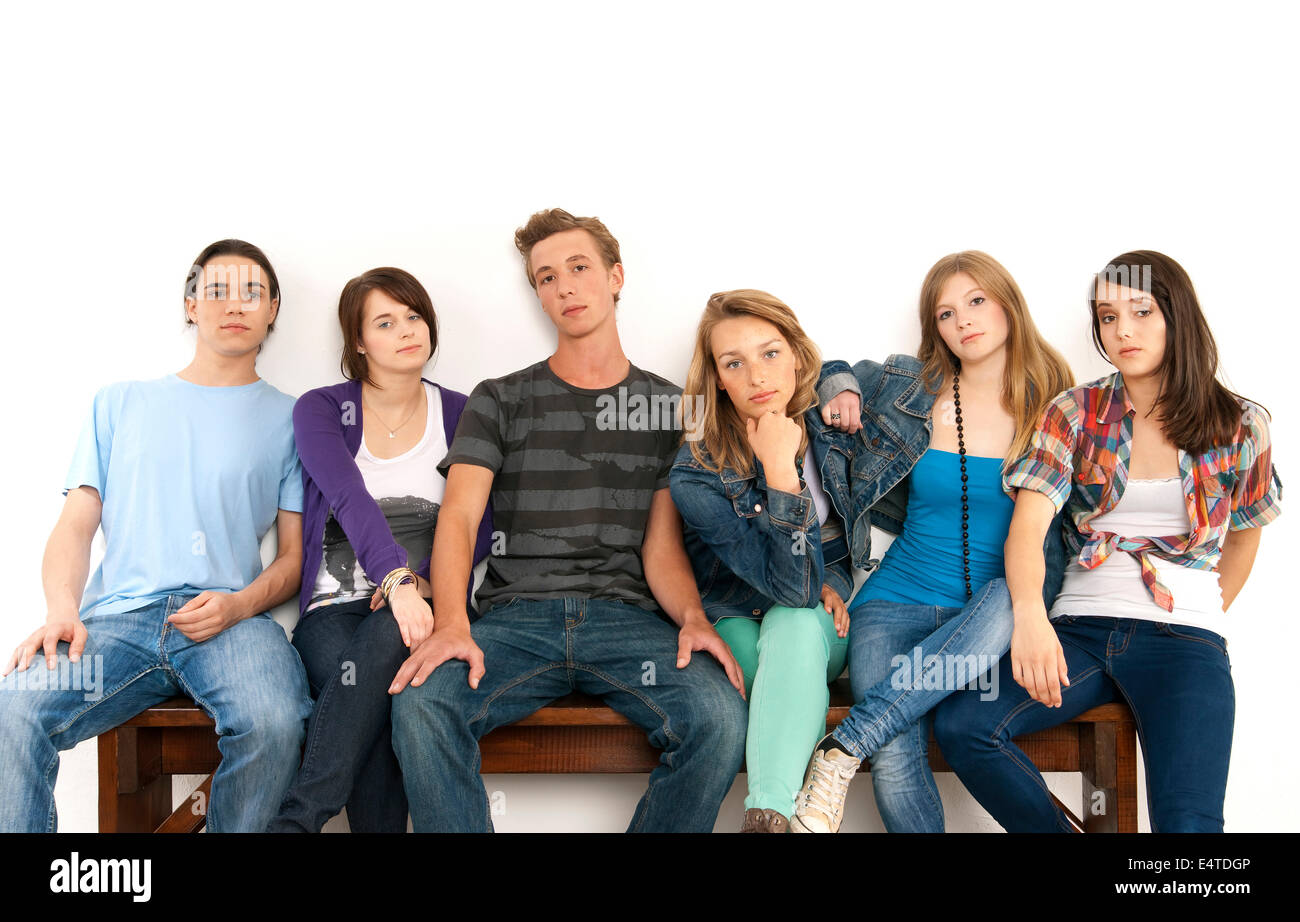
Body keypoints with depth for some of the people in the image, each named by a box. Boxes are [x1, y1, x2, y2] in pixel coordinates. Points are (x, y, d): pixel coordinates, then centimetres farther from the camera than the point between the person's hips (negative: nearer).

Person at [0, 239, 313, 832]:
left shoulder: (287, 419, 17)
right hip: (116, 617, 1)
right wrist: (61, 609, -6)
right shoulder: (120, 404, 23)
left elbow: (295, 553, 13)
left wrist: (241, 604, -9)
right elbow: (75, 525, 15)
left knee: (274, 724, -34)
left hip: (232, 621, -1)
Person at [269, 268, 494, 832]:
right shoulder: (320, 409, 5)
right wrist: (397, 580, -34)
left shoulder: (459, 415, 11)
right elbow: (350, 500, -15)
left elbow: (479, 523, 1)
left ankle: (295, 820, -36)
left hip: (423, 606, 1)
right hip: (335, 613, 0)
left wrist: (424, 580, -20)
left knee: (388, 637, -37)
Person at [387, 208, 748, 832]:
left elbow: (663, 546, 10)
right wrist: (451, 624, -20)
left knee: (718, 719, -29)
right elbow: (458, 517, 0)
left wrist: (691, 615, -13)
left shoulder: (669, 407, 16)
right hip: (518, 614, 0)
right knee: (420, 704, -31)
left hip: (627, 616, 1)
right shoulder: (500, 401, 14)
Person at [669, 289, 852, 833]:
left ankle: (767, 813, -41)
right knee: (795, 612, -36)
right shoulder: (697, 474, -19)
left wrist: (836, 584, -6)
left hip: (823, 626, 2)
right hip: (738, 627, -2)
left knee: (793, 628, -34)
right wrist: (778, 468, -36)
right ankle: (779, 814, -36)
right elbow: (793, 586, -27)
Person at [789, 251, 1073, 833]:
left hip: (1001, 611, 1)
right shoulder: (905, 388, 7)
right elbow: (831, 375, 26)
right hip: (900, 602, 0)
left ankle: (844, 747, -31)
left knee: (1006, 602, -38)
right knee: (895, 761, -29)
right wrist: (836, 390, 3)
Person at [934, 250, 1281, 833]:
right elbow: (1028, 522, -7)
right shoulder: (1075, 413, 6)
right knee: (960, 725, -24)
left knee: (1187, 821, -29)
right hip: (1078, 628, 2)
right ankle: (1060, 830, -2)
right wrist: (1029, 613, -26)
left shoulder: (1240, 426, 7)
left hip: (1184, 637, -2)